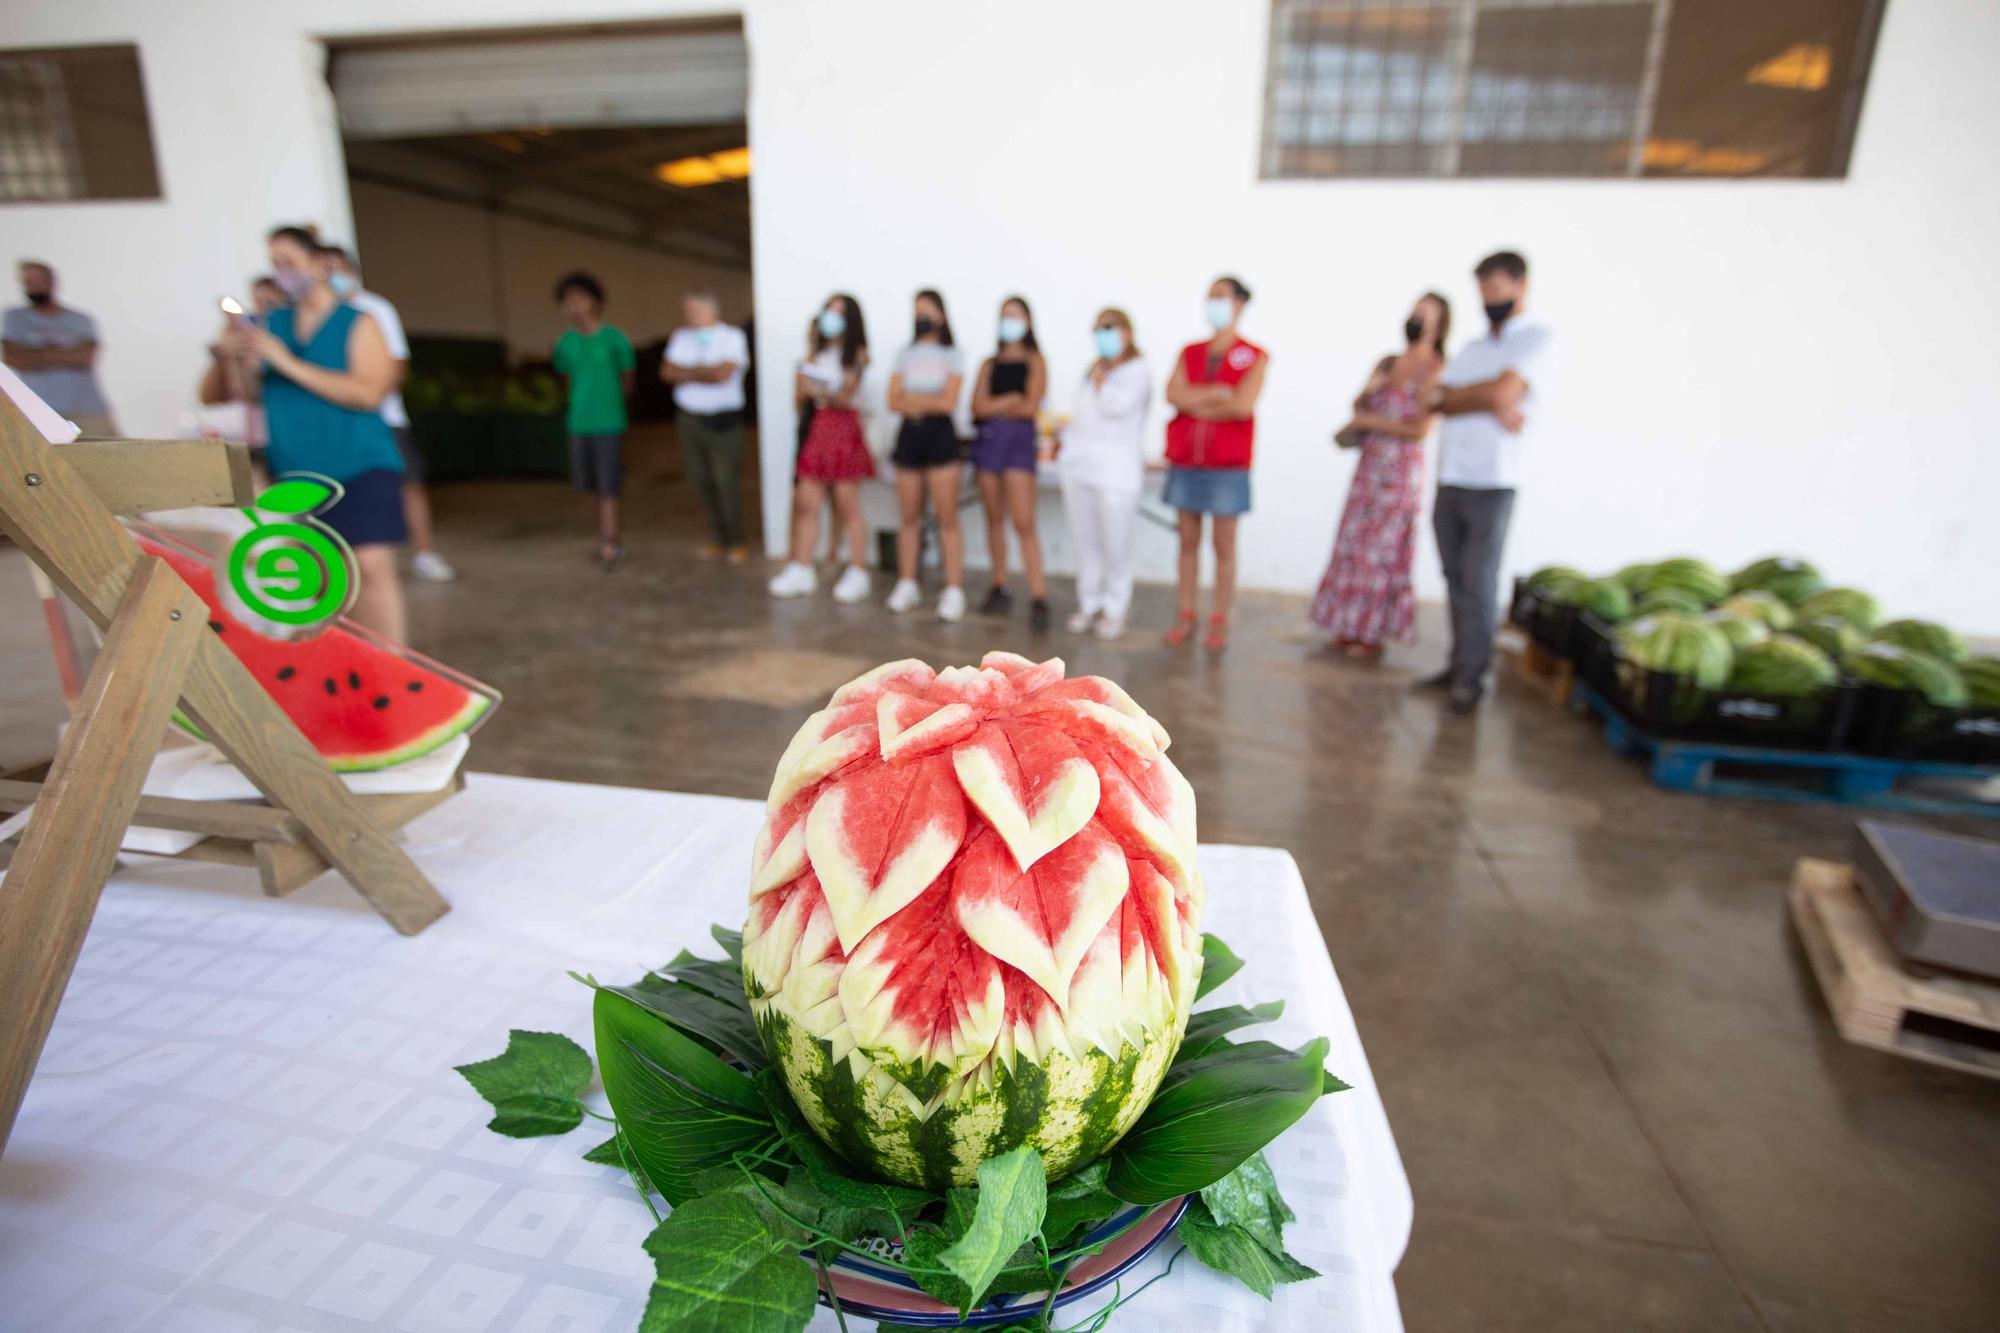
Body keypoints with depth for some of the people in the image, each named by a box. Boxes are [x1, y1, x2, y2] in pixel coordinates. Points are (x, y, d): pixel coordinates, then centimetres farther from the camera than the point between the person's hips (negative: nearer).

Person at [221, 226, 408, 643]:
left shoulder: (358, 323, -1)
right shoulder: (272, 324, 12)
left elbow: (368, 393, -15)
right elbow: (254, 391, 16)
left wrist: (287, 362, -16)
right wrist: (241, 359, -4)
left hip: (359, 467, -5)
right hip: (293, 472, 5)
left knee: (372, 567, -16)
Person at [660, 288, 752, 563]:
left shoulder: (733, 337, -3)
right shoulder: (680, 337, 13)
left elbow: (722, 373, -16)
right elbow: (667, 371, 1)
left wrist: (688, 373, -3)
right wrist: (704, 371, -9)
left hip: (723, 421, -5)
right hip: (689, 419, 5)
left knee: (728, 481, -5)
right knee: (701, 480, 7)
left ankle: (737, 541, 8)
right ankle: (717, 537, 19)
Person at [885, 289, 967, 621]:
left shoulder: (951, 356, 3)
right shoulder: (904, 355, 13)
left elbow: (949, 402, -9)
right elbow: (894, 403, 3)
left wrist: (912, 398, -5)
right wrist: (929, 402, -12)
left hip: (940, 434, -3)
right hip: (909, 435, 4)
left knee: (947, 518, -6)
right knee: (908, 517, 7)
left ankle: (954, 590, -4)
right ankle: (907, 585, 17)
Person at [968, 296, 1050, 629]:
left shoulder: (1035, 361, 6)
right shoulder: (990, 363, 16)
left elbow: (1029, 407, -7)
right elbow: (978, 407, 3)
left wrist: (994, 406, 1)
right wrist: (1012, 399, -5)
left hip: (1020, 439, -4)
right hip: (987, 439, 4)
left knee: (1023, 523, -13)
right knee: (995, 518, 6)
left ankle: (1038, 598, -16)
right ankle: (999, 589, 14)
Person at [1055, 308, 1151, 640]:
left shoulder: (1137, 370, 0)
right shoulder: (1092, 369, 22)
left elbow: (1116, 406, -16)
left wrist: (1100, 378, -2)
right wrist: (1063, 438, 12)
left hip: (1115, 469, -7)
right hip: (1079, 464, 7)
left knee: (1115, 546, -4)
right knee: (1085, 542, 9)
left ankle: (1115, 609, 7)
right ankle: (1088, 603, 18)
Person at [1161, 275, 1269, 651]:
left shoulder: (1254, 357, 0)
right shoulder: (1189, 352, 12)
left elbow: (1242, 405, -13)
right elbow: (1173, 395, -3)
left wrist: (1197, 404, -4)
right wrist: (1218, 394, -10)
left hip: (1227, 465, -4)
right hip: (1185, 460, 4)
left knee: (1224, 545, 1)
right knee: (1188, 540, 7)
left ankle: (1219, 622, 7)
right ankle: (1186, 617, 14)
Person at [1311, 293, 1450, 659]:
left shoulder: (1435, 370, -8)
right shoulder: (1387, 362, 12)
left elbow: (1419, 429, -14)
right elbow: (1360, 406, 13)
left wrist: (1367, 420, -8)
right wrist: (1368, 390, -9)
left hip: (1402, 469, -6)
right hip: (1368, 465, 6)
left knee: (1385, 550, -1)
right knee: (1354, 544, 6)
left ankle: (1375, 633, 9)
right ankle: (1351, 627, 16)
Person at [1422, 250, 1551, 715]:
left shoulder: (1535, 339, 0)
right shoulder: (1471, 347, 19)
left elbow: (1504, 392, -15)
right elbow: (1435, 401, 5)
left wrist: (1454, 396, 1)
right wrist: (1490, 407, -9)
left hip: (1490, 484, -6)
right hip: (1449, 480, 6)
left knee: (1479, 585, -5)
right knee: (1455, 580, 9)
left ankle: (1471, 677, 2)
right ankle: (1458, 663, 17)